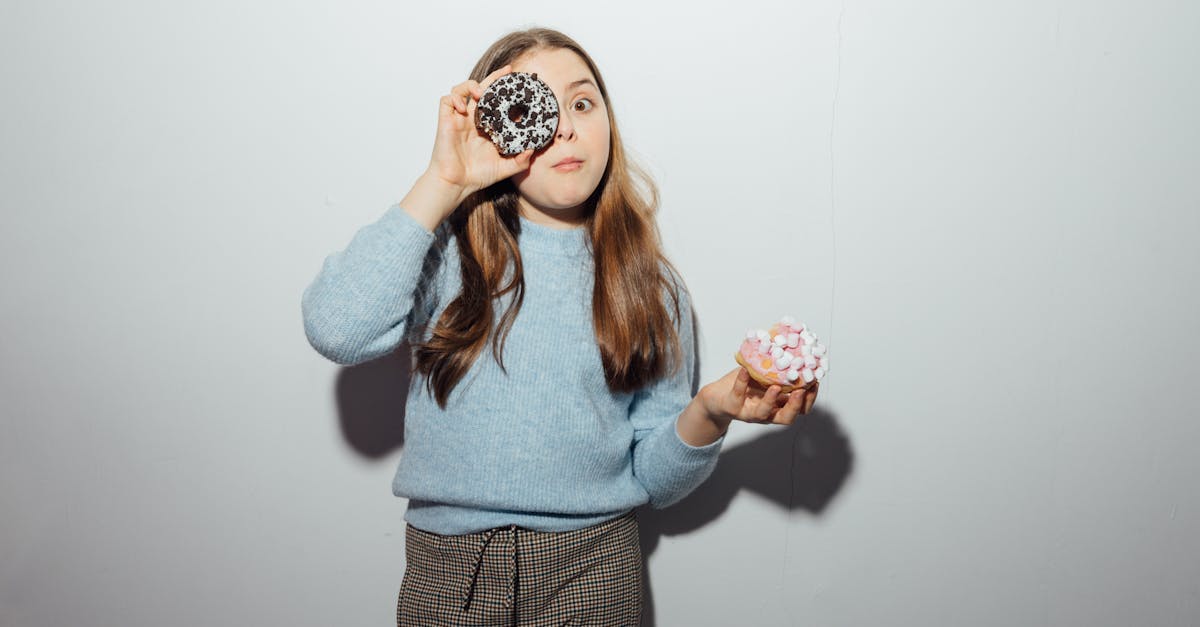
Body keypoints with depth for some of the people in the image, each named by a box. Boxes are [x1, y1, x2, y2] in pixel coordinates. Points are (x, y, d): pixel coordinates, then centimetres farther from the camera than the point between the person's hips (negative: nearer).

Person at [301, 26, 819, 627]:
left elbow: (652, 480, 1)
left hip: (591, 564, 1)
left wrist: (709, 413, -19)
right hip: (449, 564, -1)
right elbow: (336, 330, -25)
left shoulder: (649, 284, 0)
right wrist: (443, 183, -19)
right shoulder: (446, 251, -5)